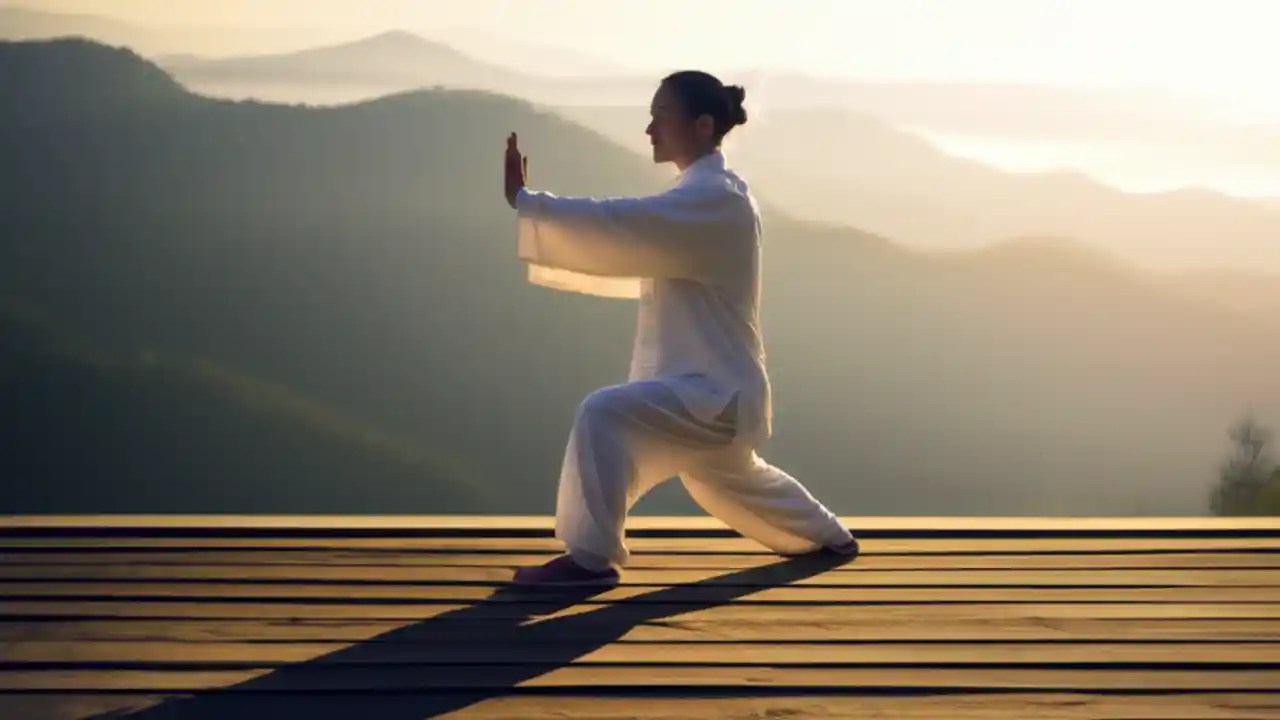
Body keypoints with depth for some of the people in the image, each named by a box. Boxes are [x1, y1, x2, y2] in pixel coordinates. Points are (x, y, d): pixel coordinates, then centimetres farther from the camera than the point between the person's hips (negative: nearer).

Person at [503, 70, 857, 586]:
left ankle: (590, 557, -24)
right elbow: (638, 269, 12)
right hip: (717, 390, 11)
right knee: (729, 477, 33)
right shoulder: (704, 197, 12)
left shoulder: (715, 202, -19)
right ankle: (828, 536, 55)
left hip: (716, 392, -11)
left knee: (605, 416, -29)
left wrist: (525, 201, -32)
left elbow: (622, 225, -32)